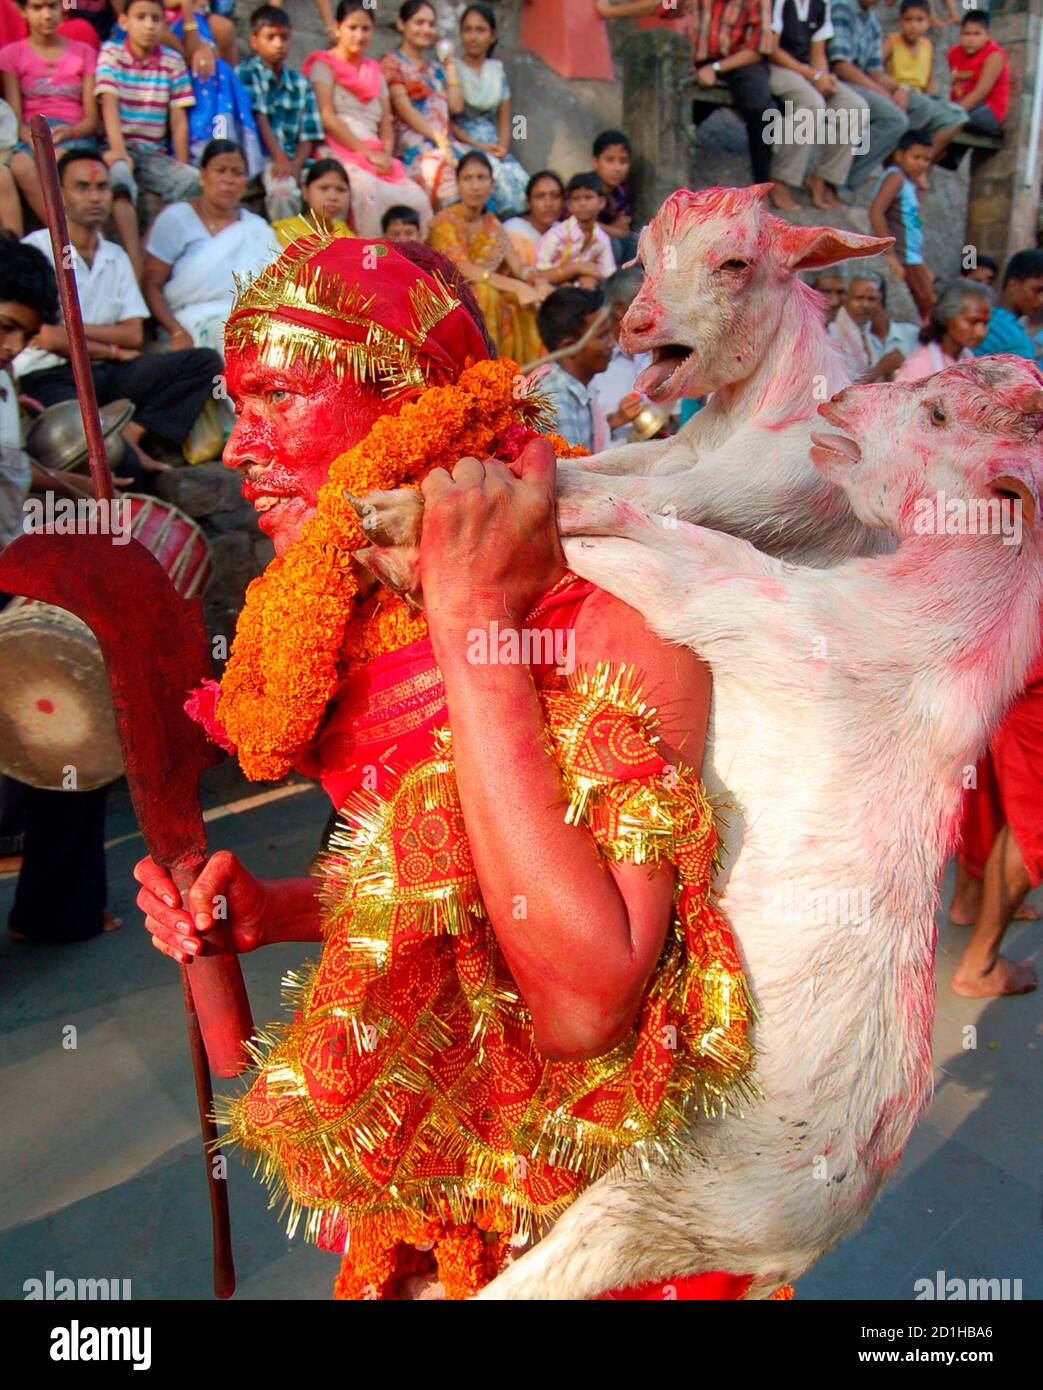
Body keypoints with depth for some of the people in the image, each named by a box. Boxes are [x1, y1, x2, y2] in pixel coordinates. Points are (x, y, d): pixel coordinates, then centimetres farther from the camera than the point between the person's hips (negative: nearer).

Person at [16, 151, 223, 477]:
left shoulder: (116, 257, 17)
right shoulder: (38, 248, -1)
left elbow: (134, 335, 7)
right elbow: (50, 338, -10)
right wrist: (112, 350, 2)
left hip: (106, 375, 7)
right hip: (50, 377, -6)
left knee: (204, 361, -13)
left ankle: (129, 435, -21)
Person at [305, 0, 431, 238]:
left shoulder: (375, 71, 26)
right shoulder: (323, 65, 8)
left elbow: (386, 124, 19)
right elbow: (327, 119, -4)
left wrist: (386, 154, -4)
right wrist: (368, 152, -13)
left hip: (376, 157, 5)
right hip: (338, 152, -5)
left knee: (418, 198, -23)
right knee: (367, 189, -38)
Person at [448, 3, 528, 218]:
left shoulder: (497, 70, 17)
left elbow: (504, 118, 16)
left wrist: (502, 146, -5)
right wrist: (477, 145, -14)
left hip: (493, 147, 4)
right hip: (461, 145, -4)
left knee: (522, 183, -26)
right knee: (498, 176, -33)